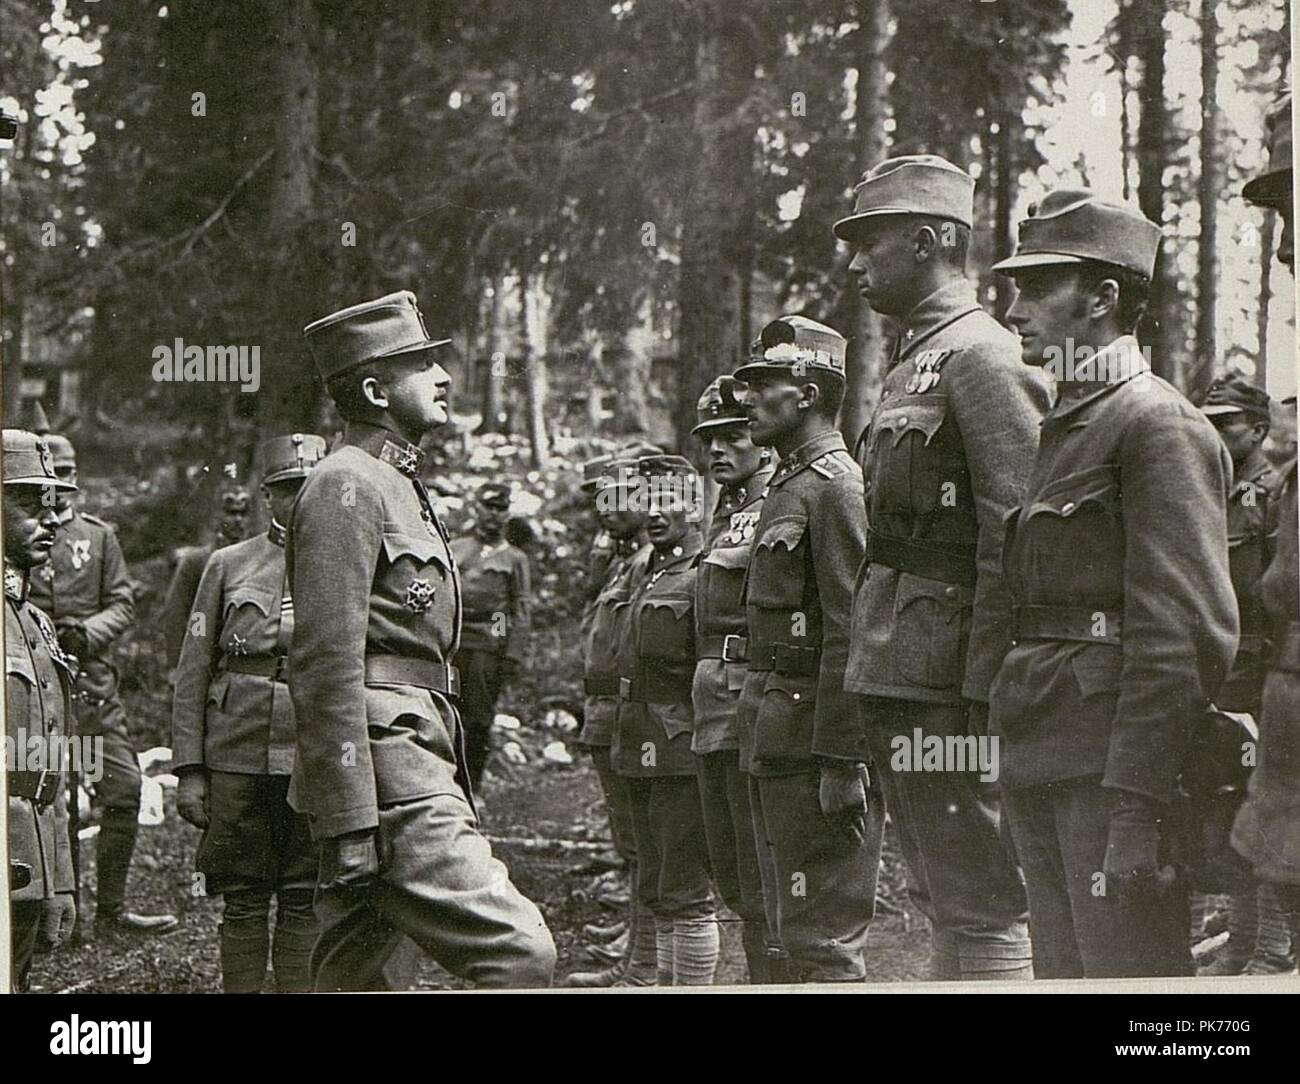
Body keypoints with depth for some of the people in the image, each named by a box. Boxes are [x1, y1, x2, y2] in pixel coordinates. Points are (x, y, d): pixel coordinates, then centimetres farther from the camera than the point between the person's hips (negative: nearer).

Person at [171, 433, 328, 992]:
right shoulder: (227, 564, 10)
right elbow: (192, 673, 8)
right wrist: (189, 770, 0)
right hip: (238, 755, 0)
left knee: (305, 901, 1)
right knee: (243, 899, 4)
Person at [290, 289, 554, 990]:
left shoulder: (396, 484, 23)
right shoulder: (347, 485, -10)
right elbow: (327, 663, -18)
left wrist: (455, 793, 26)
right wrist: (349, 821, -23)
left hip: (416, 760, 10)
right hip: (387, 774, -10)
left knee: (349, 973, 11)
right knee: (520, 954, -14)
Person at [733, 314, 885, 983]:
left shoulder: (837, 485, -13)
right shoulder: (788, 486, 18)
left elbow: (853, 633, -19)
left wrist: (841, 760, -23)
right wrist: (760, 737, 19)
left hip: (814, 748, -10)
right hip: (774, 745, 10)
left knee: (823, 935, -7)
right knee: (790, 930, 14)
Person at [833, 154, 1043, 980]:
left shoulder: (980, 357, -12)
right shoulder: (914, 362, 19)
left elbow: (1017, 540, -19)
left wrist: (982, 687, -22)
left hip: (948, 683, -10)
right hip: (900, 677, 10)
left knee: (981, 908, -6)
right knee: (939, 901, 15)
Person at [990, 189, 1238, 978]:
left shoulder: (1160, 427, -10)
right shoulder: (1066, 429, 19)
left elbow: (1185, 634, -17)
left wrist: (1136, 806, -21)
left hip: (1114, 766, -9)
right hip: (1042, 766, 9)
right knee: (1063, 973, 12)